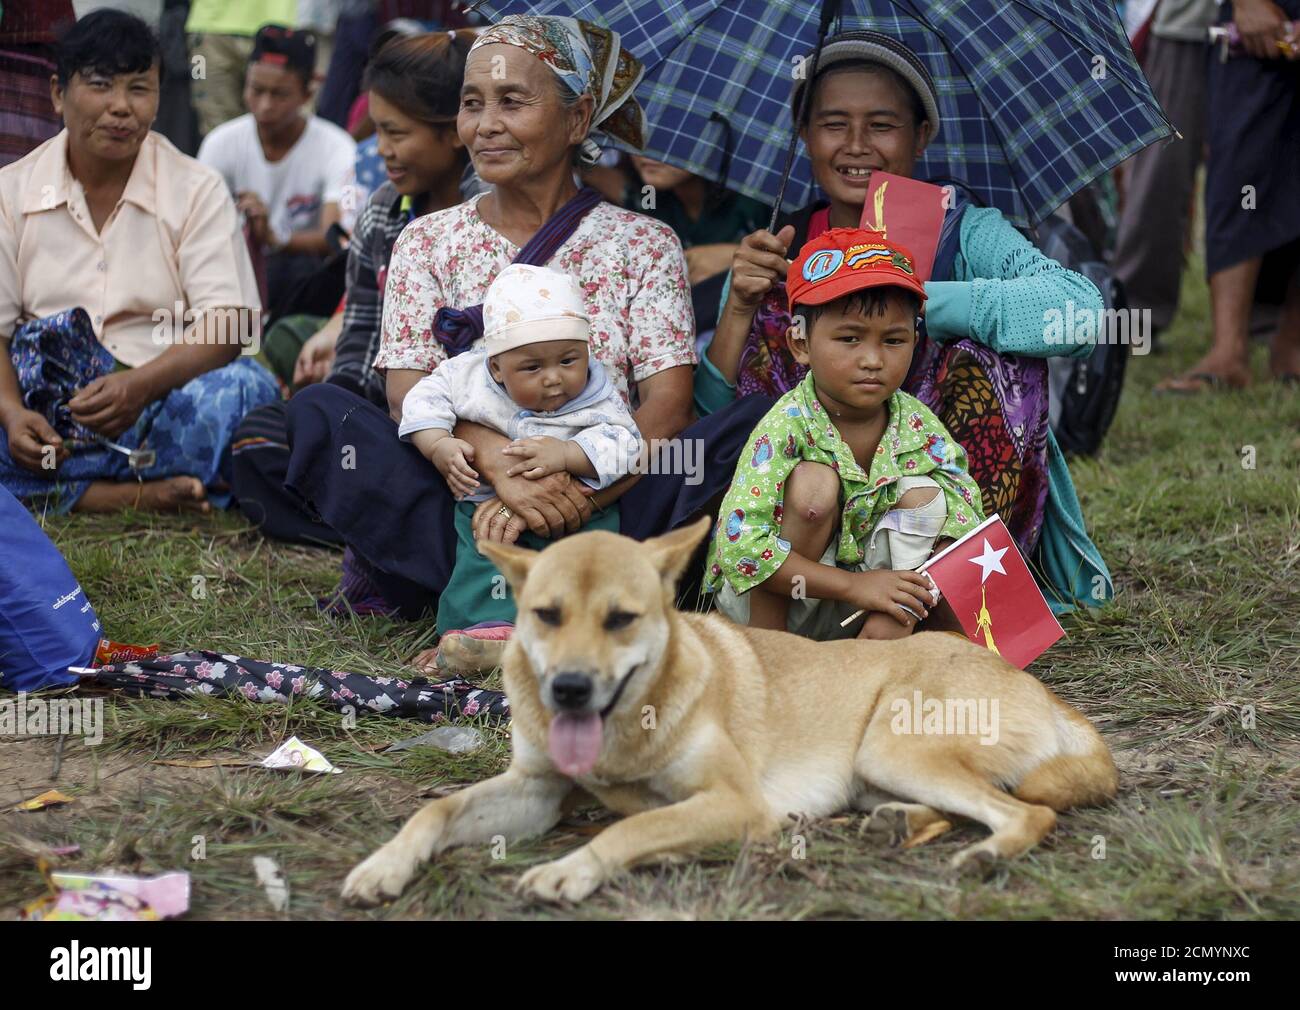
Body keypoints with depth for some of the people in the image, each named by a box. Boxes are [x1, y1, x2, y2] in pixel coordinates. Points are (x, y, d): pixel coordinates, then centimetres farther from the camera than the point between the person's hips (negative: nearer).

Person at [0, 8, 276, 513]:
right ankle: (145, 495, -27)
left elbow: (226, 325, -9)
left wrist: (139, 385, -27)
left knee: (241, 386, -32)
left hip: (161, 403, -1)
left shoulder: (196, 190, 3)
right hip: (44, 408, 1)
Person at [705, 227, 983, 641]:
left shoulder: (916, 425, -8)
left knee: (923, 493, -11)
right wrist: (855, 586, -31)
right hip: (768, 602, -4)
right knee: (814, 483, -26)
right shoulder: (787, 424, -22)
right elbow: (740, 546, -29)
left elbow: (964, 521, -7)